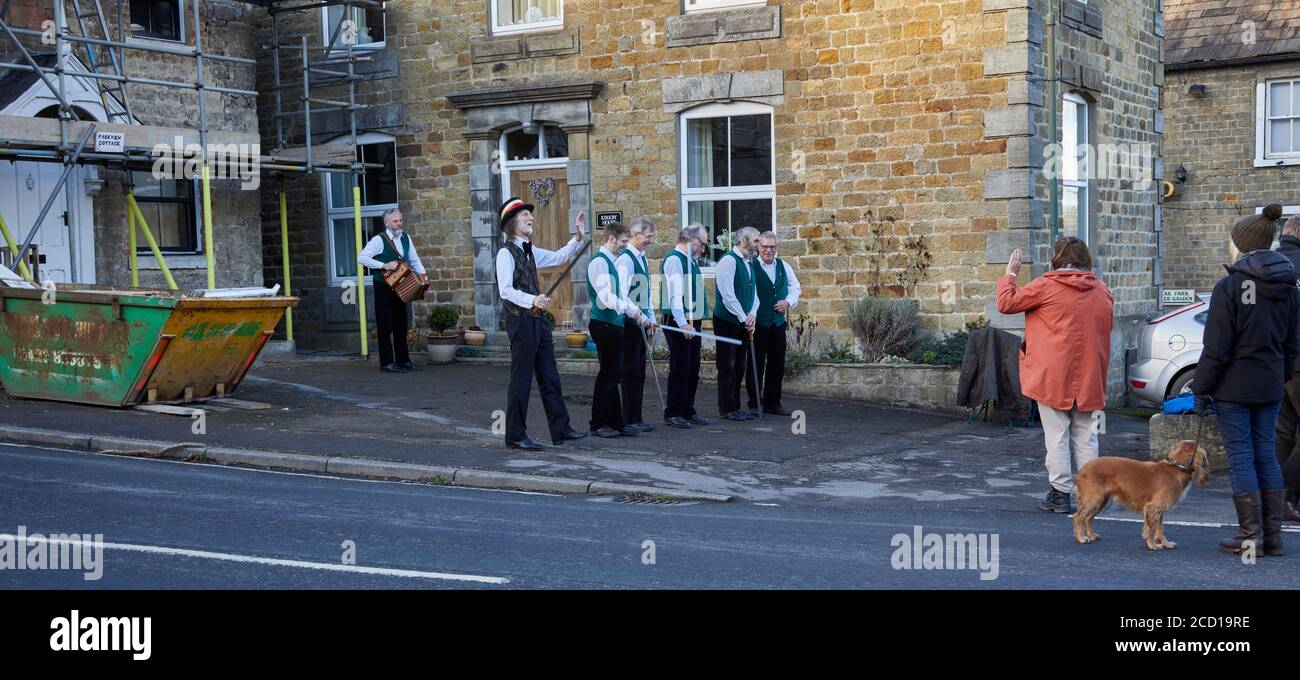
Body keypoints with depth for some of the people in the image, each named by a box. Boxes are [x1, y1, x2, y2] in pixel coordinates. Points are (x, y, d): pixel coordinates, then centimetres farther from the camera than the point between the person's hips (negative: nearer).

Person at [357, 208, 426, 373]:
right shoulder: (379, 240, -11)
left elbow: (414, 260, 19)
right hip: (383, 287, -6)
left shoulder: (406, 238, 9)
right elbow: (361, 258, -15)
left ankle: (403, 360, 16)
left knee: (401, 324, 10)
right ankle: (387, 363, -3)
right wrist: (384, 265, -20)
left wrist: (422, 274, 3)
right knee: (386, 325, -5)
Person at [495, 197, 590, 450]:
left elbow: (559, 257, 25)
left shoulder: (530, 251, 16)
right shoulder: (506, 253, -10)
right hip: (520, 320, -9)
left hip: (537, 320, 9)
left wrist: (578, 236, 13)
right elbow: (506, 290, -19)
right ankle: (515, 436, 6)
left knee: (549, 377, 12)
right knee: (521, 379, -2)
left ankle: (560, 428, 19)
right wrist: (532, 300, -33)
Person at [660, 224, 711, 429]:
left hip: (693, 322, 10)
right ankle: (673, 414, -2)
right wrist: (682, 323, -26)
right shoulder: (674, 260, -12)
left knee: (693, 369, 12)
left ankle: (688, 411, 20)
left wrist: (696, 320, 15)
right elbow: (675, 294, -20)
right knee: (680, 368, -8)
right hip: (679, 323, -10)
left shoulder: (690, 260, 19)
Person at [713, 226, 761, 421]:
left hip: (743, 323, 8)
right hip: (727, 322, -8)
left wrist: (752, 315, -4)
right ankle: (727, 409, 3)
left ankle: (735, 407, 18)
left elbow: (753, 294, 14)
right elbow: (728, 295, -20)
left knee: (740, 366, 11)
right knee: (727, 367, -3)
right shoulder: (728, 260, -14)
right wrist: (744, 319, -16)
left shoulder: (748, 263, 14)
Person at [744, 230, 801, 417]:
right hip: (757, 323, -5)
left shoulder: (784, 266, 11)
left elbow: (795, 286, 21)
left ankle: (773, 403, 18)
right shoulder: (750, 266, -6)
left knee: (777, 364, 8)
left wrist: (789, 302, 3)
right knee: (756, 364, -1)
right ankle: (754, 404, 6)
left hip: (778, 322, 5)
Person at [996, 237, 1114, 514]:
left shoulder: (1046, 286, -9)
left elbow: (1007, 303, -3)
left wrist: (1009, 275, 12)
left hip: (1053, 377, -4)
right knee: (1086, 439, 10)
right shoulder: (1102, 291, 7)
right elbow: (1106, 327, 16)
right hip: (1090, 378, 4)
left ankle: (1060, 493, 3)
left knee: (1057, 437, 2)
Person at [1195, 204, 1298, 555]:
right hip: (1270, 386, 6)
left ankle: (1250, 535, 2)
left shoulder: (1230, 285, -13)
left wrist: (1202, 388, -7)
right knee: (1266, 454, 13)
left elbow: (1215, 348, -14)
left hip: (1234, 385, -6)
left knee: (1240, 456, 0)